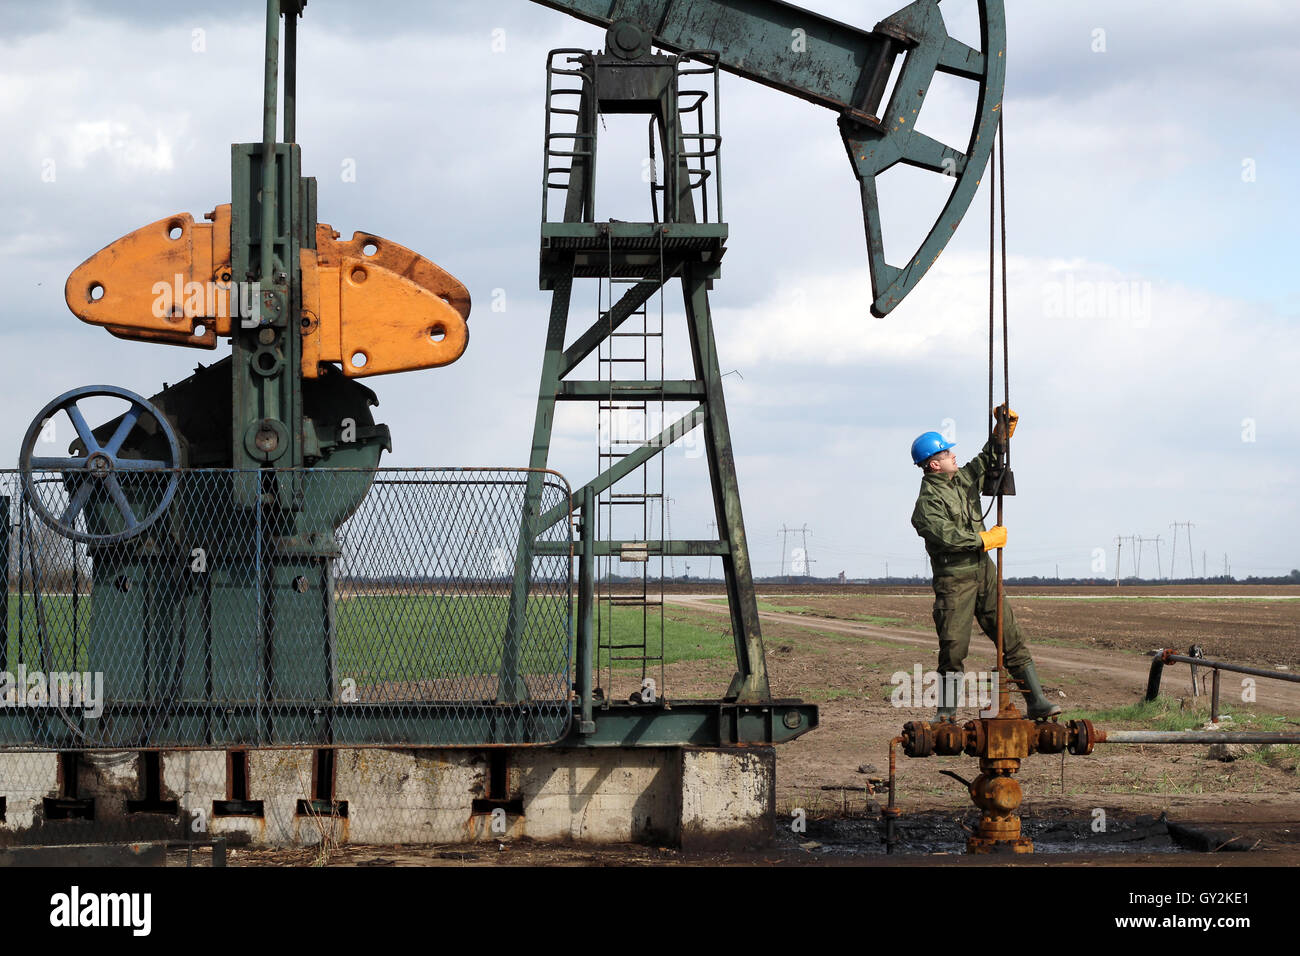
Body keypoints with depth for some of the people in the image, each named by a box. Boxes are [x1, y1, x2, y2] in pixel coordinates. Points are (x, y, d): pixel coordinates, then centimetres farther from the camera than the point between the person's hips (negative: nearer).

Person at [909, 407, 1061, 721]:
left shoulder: (963, 478, 10)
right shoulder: (927, 502, -14)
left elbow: (989, 457, 24)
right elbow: (949, 536, -24)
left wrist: (1004, 427, 9)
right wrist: (988, 539, -15)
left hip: (983, 572, 7)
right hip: (954, 581, -7)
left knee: (1011, 639, 2)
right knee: (953, 649, -4)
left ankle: (1036, 702, 1)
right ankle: (947, 712, 10)